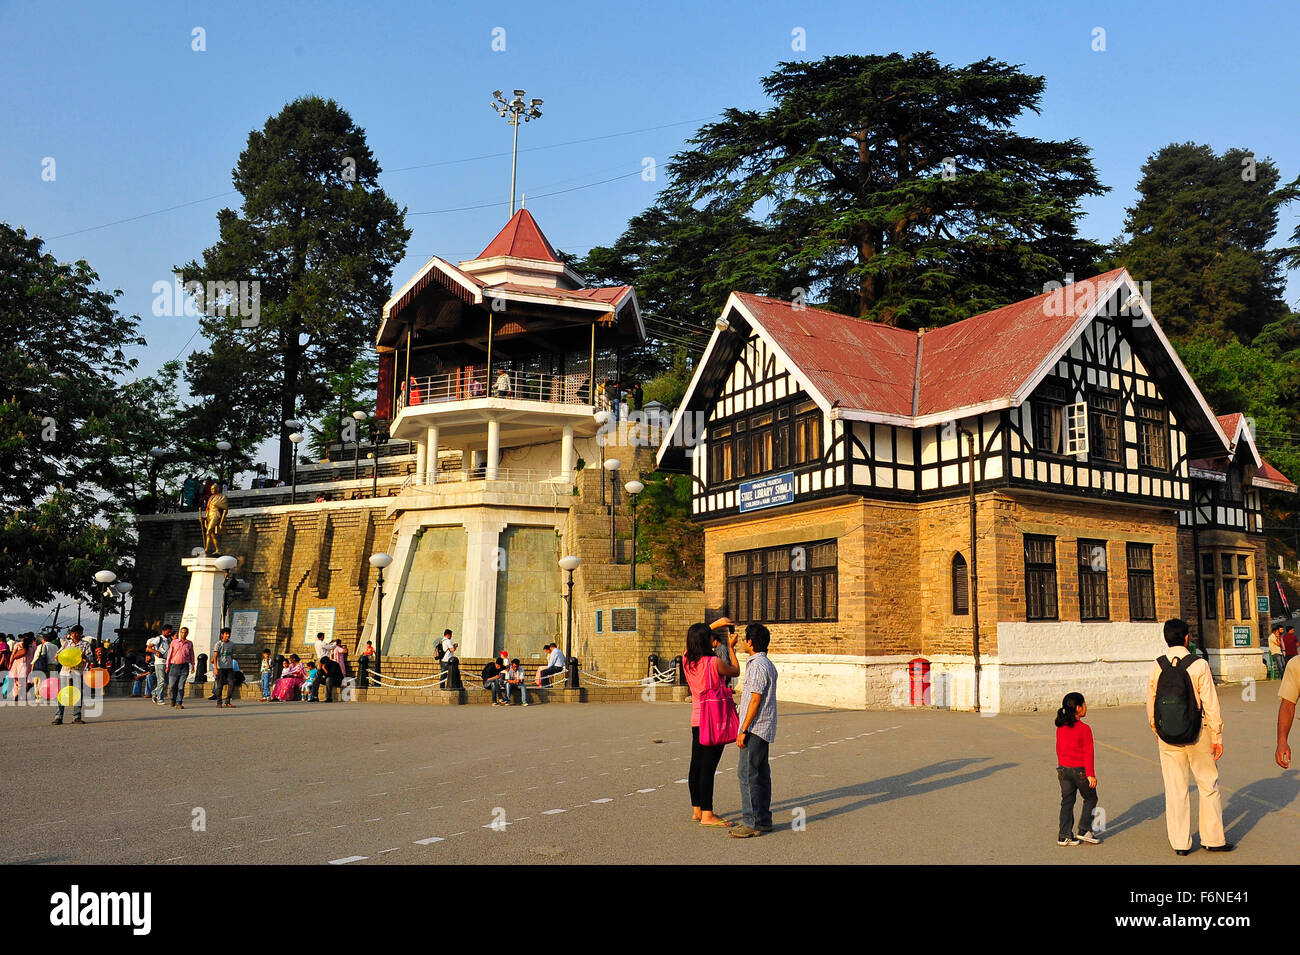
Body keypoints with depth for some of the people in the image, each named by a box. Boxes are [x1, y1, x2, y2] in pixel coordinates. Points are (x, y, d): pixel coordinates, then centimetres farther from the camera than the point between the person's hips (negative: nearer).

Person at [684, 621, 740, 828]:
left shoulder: (687, 661, 1)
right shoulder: (715, 663, -18)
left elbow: (695, 641, 21)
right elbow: (735, 671, 1)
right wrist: (731, 647, 10)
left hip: (696, 721, 7)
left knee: (696, 765, 12)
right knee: (708, 768, -5)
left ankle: (697, 810, 22)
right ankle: (707, 815, -1)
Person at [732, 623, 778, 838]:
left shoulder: (757, 666, -16)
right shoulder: (768, 664, 15)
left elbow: (755, 701, -19)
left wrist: (743, 730, -17)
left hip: (754, 728, -10)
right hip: (763, 729, 10)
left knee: (747, 773, -8)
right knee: (760, 773, 12)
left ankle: (752, 822, -6)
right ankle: (763, 819, 17)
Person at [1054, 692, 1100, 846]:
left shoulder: (1060, 728, 5)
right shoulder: (1084, 728, -14)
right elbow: (1088, 753, -14)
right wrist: (1091, 774, -11)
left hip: (1063, 769, 6)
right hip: (1080, 770, -6)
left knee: (1067, 801, 10)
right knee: (1090, 799, 14)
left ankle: (1064, 835, 9)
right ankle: (1084, 830, 11)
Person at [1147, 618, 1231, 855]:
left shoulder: (1156, 667, -3)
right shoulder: (1199, 665, -11)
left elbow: (1150, 705, 3)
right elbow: (1211, 704, -9)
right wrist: (1217, 737, -2)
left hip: (1167, 737, 2)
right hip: (1197, 733, -2)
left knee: (1175, 789, 8)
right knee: (1208, 785, 13)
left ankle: (1180, 843, 13)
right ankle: (1213, 839, 20)